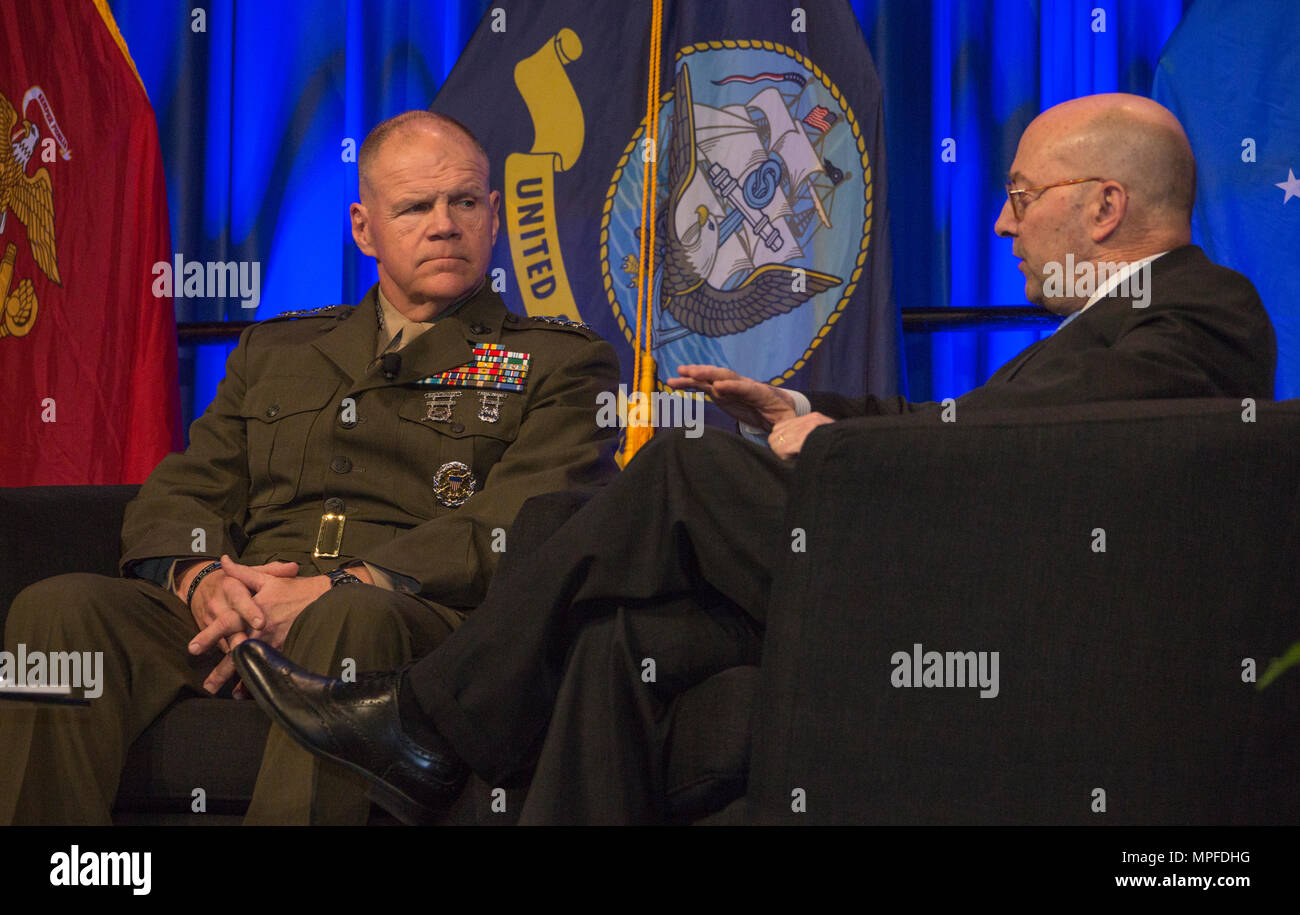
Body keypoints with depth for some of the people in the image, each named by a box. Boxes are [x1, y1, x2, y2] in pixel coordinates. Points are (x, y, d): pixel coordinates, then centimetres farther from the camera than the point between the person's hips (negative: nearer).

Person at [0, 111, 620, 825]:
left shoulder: (561, 362, 14)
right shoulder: (274, 352, 29)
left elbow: (517, 530, -3)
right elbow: (176, 498, 20)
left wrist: (336, 591, -16)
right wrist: (202, 580, -6)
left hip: (426, 621, -4)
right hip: (235, 626, 4)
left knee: (349, 622, -40)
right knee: (58, 609, -24)